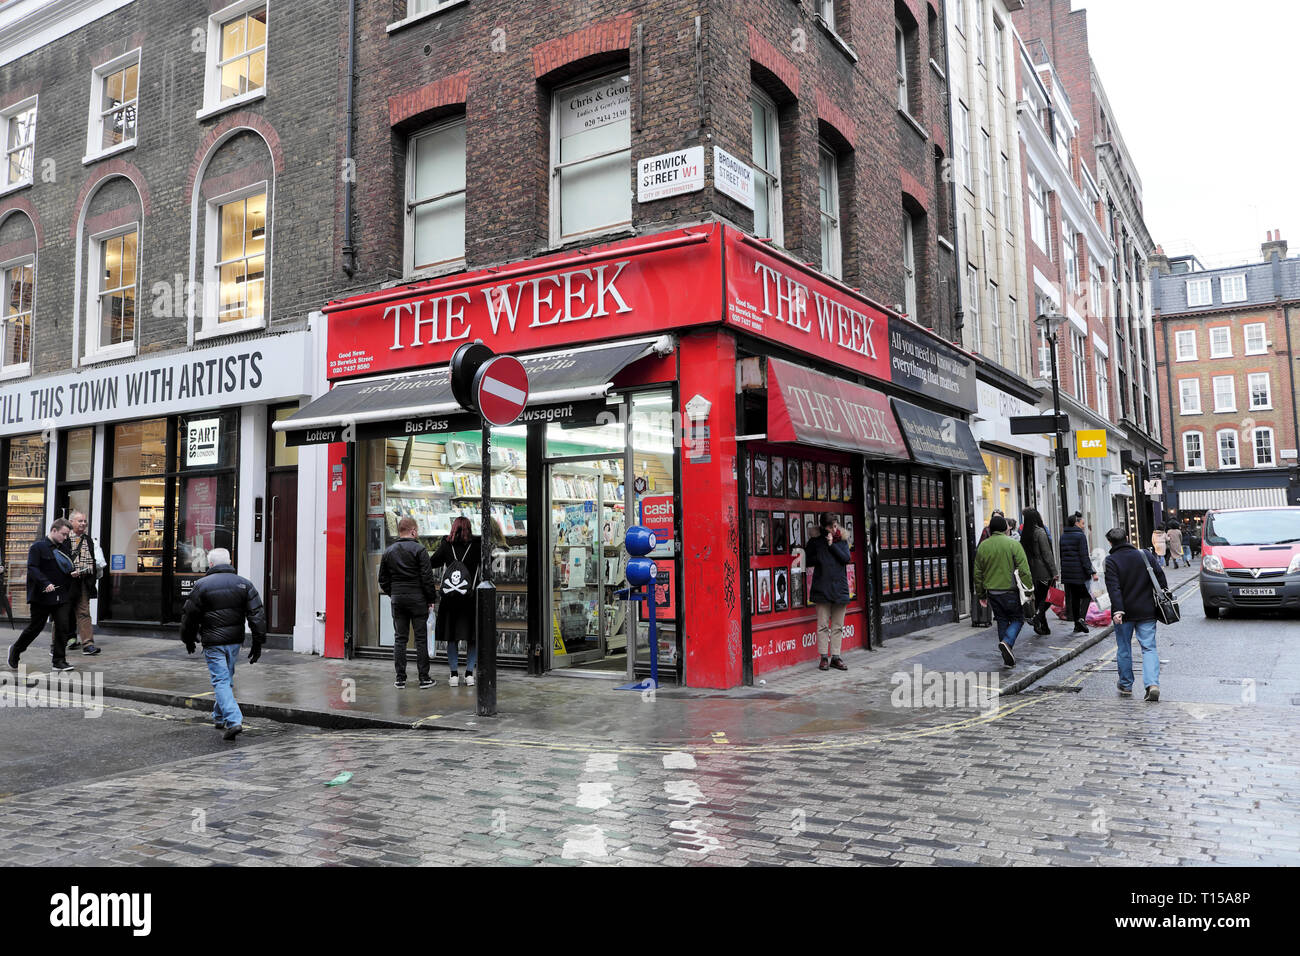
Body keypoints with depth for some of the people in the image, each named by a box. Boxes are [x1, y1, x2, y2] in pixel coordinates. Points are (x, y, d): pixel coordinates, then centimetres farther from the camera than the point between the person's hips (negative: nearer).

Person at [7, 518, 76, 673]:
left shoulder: (62, 549, 15)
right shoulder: (37, 547, -6)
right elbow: (32, 568, -15)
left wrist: (72, 572, 2)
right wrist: (45, 583, -26)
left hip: (61, 596, 5)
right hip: (41, 596, -5)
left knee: (63, 627, -3)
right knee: (35, 627, 6)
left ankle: (58, 661, 2)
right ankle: (16, 650, 32)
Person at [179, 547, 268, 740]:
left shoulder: (202, 585, -6)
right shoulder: (244, 584, 4)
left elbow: (189, 615, -1)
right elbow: (257, 614, -1)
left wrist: (188, 640, 15)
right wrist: (258, 643, 1)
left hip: (213, 643, -4)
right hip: (235, 641, 4)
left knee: (220, 681, -5)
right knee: (227, 679, 19)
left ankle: (234, 722, -18)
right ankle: (220, 718, 32)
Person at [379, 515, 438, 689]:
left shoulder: (389, 551, 8)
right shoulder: (419, 549, -8)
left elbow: (383, 580, 12)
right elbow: (427, 577, -11)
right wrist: (431, 599, -2)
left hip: (397, 599, 4)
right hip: (417, 598, -4)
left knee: (399, 638, 8)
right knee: (421, 638, 1)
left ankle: (400, 678, 9)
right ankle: (424, 678, 3)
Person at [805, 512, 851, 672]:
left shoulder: (842, 541, 11)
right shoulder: (816, 541, 4)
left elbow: (847, 558, -5)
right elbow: (806, 561, 4)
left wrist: (832, 545, -9)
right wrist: (819, 558, -11)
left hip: (839, 588, 3)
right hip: (822, 588, -2)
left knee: (838, 626, 6)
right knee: (823, 625, -2)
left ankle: (835, 657, 12)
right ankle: (823, 657, 4)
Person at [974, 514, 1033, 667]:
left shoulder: (982, 546, 4)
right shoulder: (1013, 544, -8)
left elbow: (978, 574, 8)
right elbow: (1024, 570, -13)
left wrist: (981, 595, 16)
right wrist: (1029, 589, -4)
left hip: (992, 592, 4)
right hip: (1011, 591, -4)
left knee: (1002, 621, 13)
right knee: (1017, 619, 11)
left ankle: (1007, 659, 14)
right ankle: (1007, 642, -15)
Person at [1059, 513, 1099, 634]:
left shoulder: (1063, 536, 11)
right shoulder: (1080, 535, -11)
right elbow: (1084, 556, -16)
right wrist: (1092, 572, -14)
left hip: (1067, 572, 6)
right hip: (1079, 572, -6)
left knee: (1074, 597, 11)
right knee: (1086, 595, 6)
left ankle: (1077, 625, 13)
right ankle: (1081, 618, -12)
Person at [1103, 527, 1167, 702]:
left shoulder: (1111, 561, -9)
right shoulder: (1144, 555, 3)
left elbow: (1114, 587, -19)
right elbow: (1160, 576, 5)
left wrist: (1118, 610, -23)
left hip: (1124, 613, -2)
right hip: (1146, 611, 3)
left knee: (1124, 649, 11)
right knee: (1149, 648, 3)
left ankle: (1126, 685, 22)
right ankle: (1153, 684, -14)